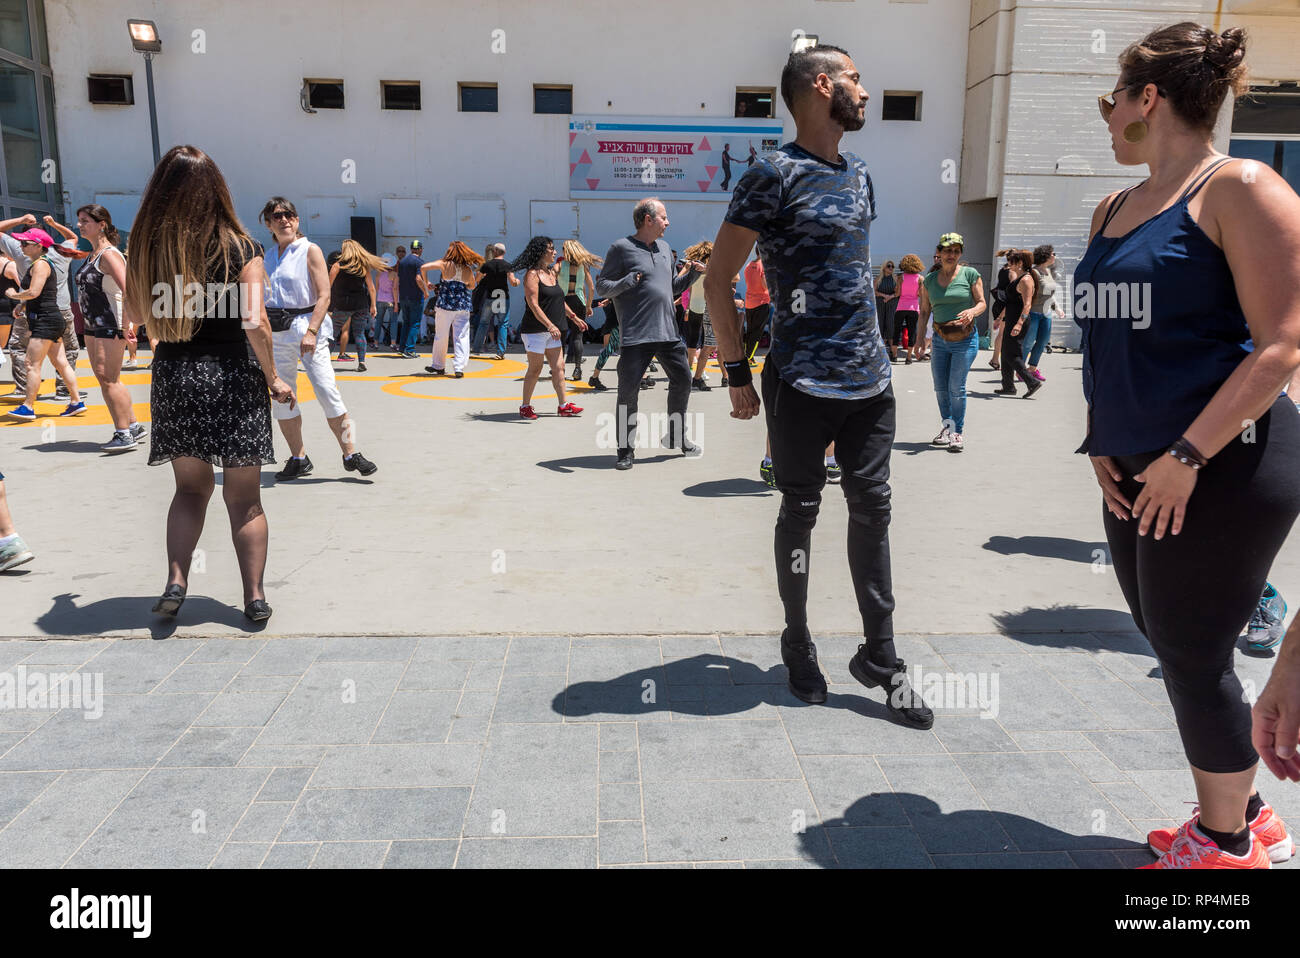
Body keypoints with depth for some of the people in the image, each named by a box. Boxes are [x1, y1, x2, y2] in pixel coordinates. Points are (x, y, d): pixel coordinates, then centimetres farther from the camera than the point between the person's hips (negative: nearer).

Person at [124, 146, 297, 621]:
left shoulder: (146, 248, 0)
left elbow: (131, 314, 9)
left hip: (173, 376, 2)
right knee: (244, 497, 9)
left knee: (190, 487, 19)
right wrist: (273, 378, -5)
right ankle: (254, 596, 7)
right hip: (233, 377, -2)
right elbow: (254, 322, -15)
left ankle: (176, 581, 4)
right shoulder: (238, 247, -9)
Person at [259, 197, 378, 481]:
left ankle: (350, 453, -5)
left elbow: (324, 296, -8)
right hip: (275, 333, 5)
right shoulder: (266, 256, 14)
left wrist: (311, 332, -19)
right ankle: (298, 459, 14)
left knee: (327, 391, -12)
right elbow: (261, 299, 20)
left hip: (306, 327, -5)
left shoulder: (310, 250, -1)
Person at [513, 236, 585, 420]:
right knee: (535, 369, -1)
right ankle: (525, 406, 11)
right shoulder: (532, 274, -12)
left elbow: (559, 300, 25)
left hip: (552, 330, 8)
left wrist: (574, 317, 26)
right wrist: (550, 325, -28)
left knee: (558, 367, 6)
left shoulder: (551, 272, 13)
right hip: (535, 330, -8)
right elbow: (533, 305, -20)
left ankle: (563, 406, 10)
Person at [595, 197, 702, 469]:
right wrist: (628, 282, -20)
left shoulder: (664, 248, 18)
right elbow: (601, 286, -4)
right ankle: (626, 450, 7)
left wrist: (691, 273, 11)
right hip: (635, 335, -6)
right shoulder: (621, 248, -3)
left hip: (668, 332, 7)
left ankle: (676, 437, 28)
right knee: (628, 391, -4)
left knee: (682, 381, 10)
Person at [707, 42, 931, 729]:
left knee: (872, 509, 7)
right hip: (802, 383, -7)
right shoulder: (775, 175, -8)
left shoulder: (858, 175, 16)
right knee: (801, 512, 4)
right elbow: (718, 279, -9)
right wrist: (737, 372, -11)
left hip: (869, 378, 7)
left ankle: (879, 658, 18)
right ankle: (798, 646, 23)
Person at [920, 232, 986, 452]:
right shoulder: (929, 280, 6)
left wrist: (972, 311, -23)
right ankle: (947, 427, 27)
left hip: (965, 339, -4)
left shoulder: (970, 274, -3)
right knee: (940, 387, 9)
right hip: (940, 340, 4)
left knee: (956, 386, -8)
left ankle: (959, 433, 4)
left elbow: (982, 303, -1)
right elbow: (924, 311, 10)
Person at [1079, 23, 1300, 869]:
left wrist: (1188, 457, -20)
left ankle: (1227, 845, 23)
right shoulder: (1113, 210, 14)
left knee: (1194, 656, 1)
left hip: (1222, 468, -8)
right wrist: (1102, 437, 8)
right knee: (1177, 648, 14)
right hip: (1137, 472, 8)